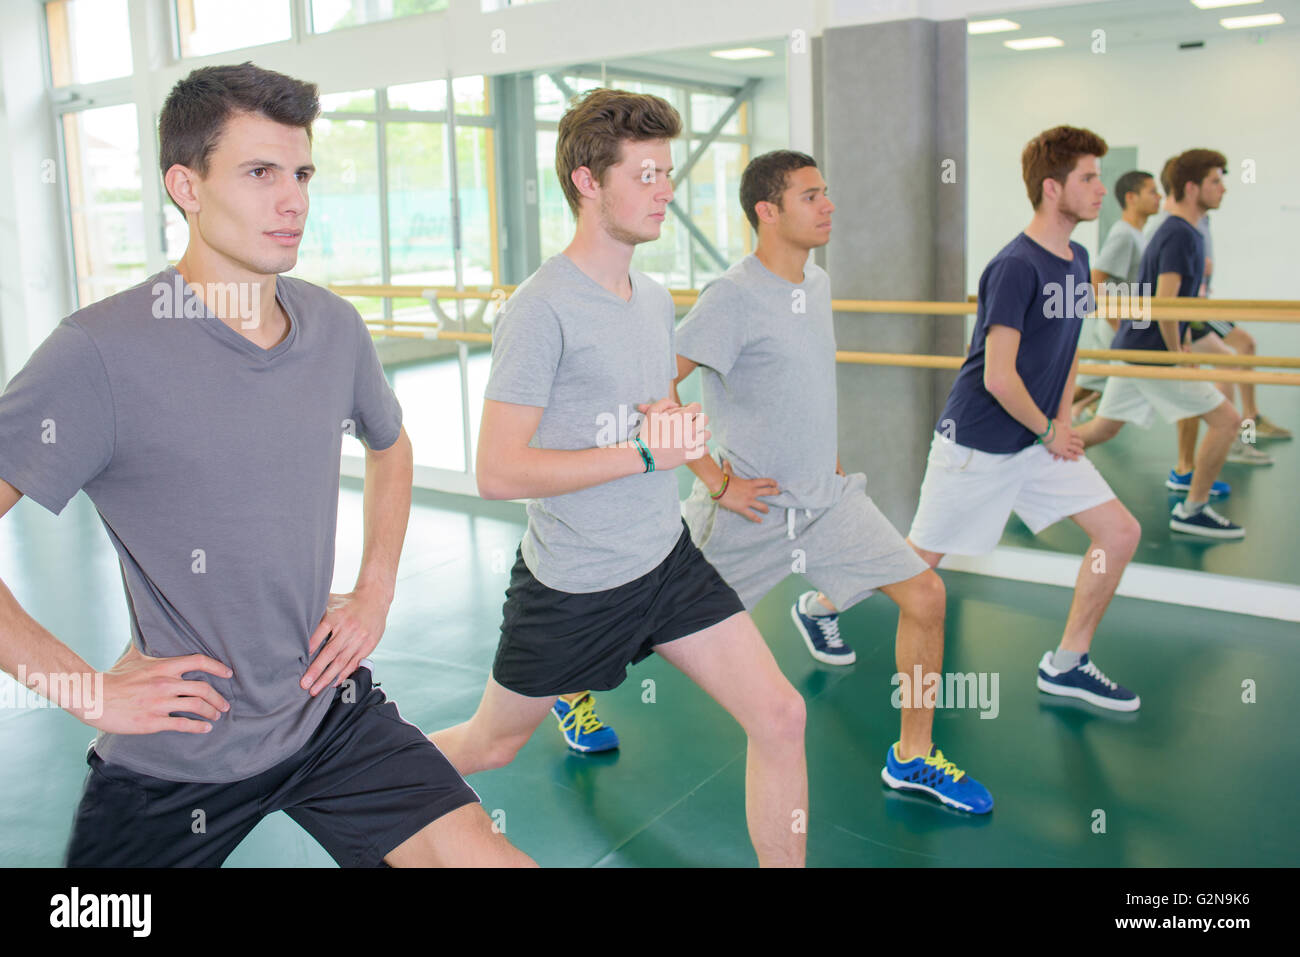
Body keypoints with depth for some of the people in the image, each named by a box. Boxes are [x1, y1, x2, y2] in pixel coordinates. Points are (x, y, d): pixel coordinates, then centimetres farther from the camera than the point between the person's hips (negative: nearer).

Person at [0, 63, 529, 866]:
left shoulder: (336, 327, 0)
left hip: (329, 709, 4)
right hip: (172, 757, -3)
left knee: (493, 857, -3)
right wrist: (88, 690, -15)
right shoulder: (102, 352, -18)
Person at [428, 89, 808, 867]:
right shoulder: (543, 307, -19)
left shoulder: (656, 298, 6)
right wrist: (645, 453, -21)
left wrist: (674, 418, -5)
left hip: (669, 560, 6)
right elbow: (499, 472, -23)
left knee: (781, 717, -1)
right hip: (571, 584, -6)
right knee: (488, 747, 15)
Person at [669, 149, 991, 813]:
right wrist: (715, 479, -20)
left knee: (924, 595, -1)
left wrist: (822, 450, 14)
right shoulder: (733, 297, -19)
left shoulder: (816, 282, 6)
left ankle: (913, 758, 16)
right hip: (751, 505, -7)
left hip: (826, 495, 7)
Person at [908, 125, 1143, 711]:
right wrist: (1048, 431, -11)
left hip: (1041, 439, 8)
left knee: (1120, 534, 1)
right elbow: (998, 378, -25)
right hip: (978, 443, -8)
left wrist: (1064, 419, 7)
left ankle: (1065, 665, 15)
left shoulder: (1076, 259, 6)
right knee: (919, 561, 4)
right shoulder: (1016, 267, -21)